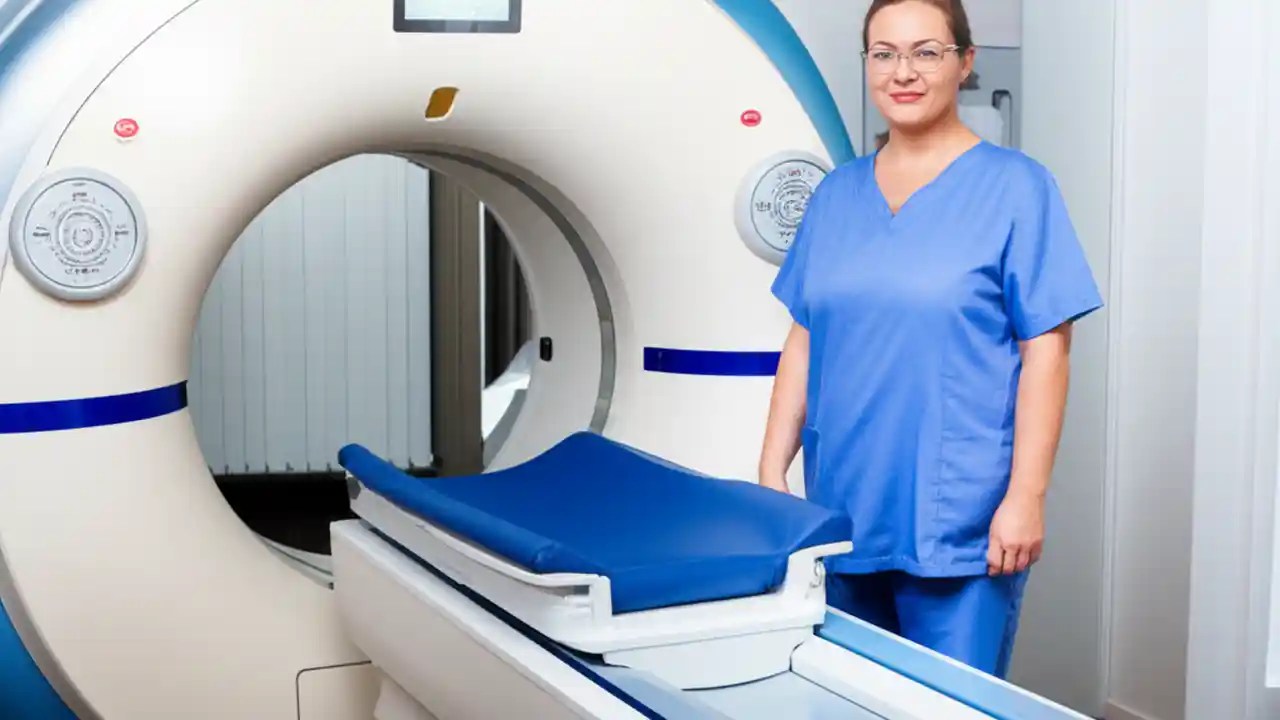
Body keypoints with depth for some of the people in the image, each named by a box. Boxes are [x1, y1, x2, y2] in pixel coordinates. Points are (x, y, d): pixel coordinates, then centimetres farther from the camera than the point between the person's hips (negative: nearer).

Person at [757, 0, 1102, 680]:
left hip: (958, 522, -4)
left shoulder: (1015, 186, -4)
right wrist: (772, 472, 6)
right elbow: (803, 343, 12)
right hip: (843, 511, 5)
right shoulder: (836, 192, 10)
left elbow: (1045, 352, -7)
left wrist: (1025, 497, -13)